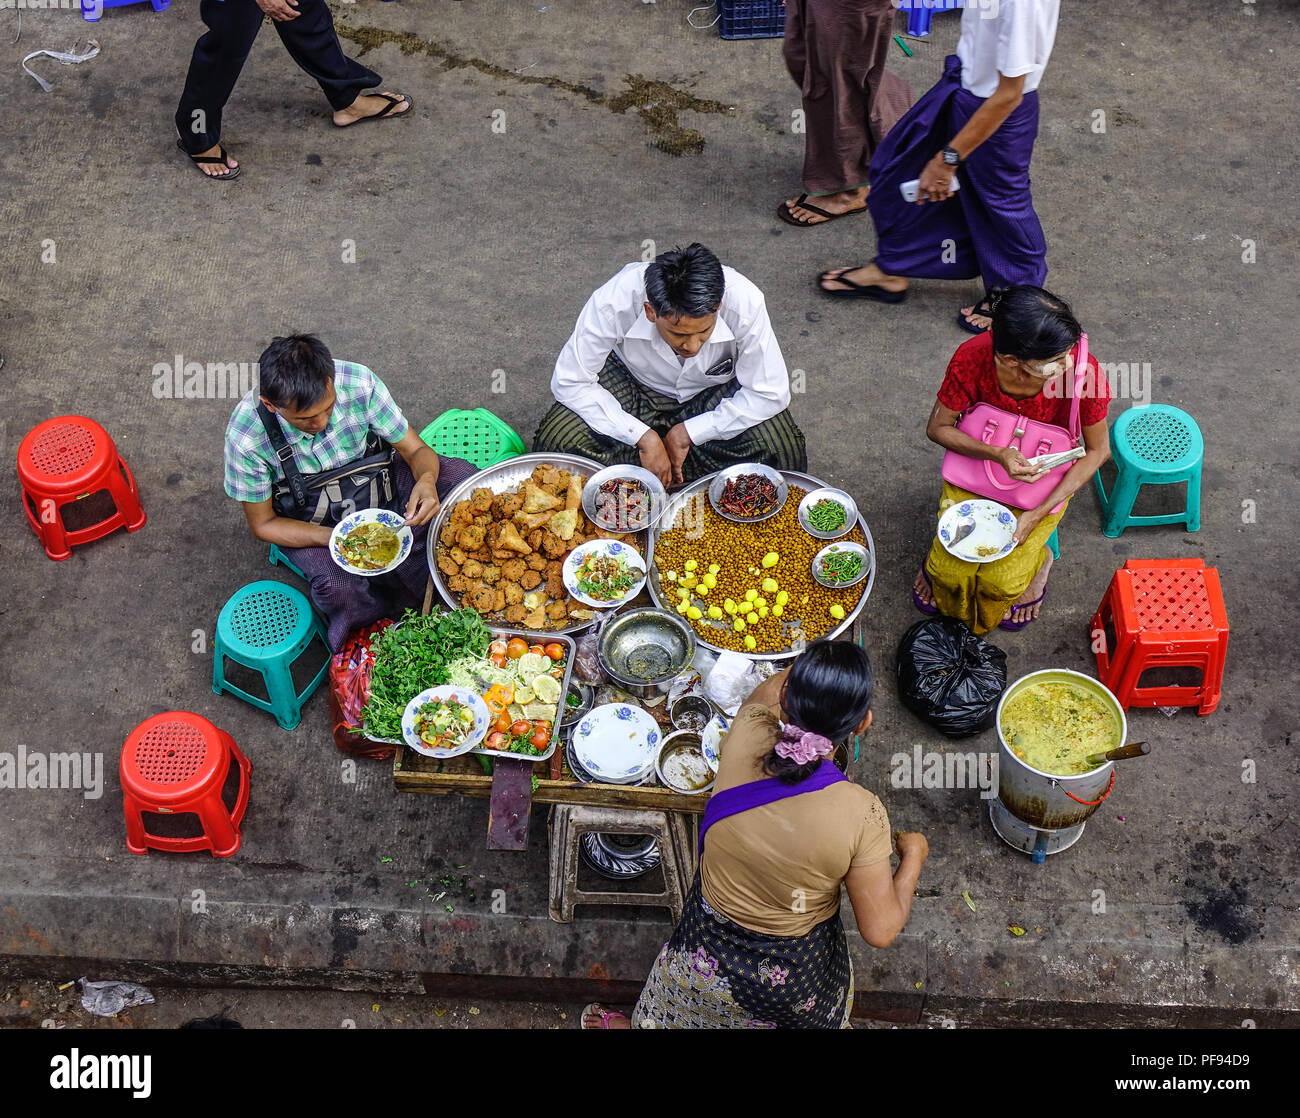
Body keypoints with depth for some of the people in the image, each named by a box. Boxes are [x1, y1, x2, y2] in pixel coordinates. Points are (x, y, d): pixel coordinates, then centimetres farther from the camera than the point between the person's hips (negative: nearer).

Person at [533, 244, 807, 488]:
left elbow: (770, 394, -24)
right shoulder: (613, 302, -35)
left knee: (784, 452, -26)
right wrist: (643, 436, -28)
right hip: (632, 382, 0)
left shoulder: (745, 302, -34)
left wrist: (688, 433, -24)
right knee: (556, 442, -25)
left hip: (716, 390, 1)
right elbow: (569, 382, -24)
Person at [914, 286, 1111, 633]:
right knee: (951, 570, -12)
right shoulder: (973, 358, -30)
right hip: (978, 459, 1)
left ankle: (1037, 559, 21)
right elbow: (937, 428, -13)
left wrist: (1038, 513, -20)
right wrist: (996, 454, -31)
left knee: (1001, 579, -13)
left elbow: (1097, 451, -14)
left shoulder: (1083, 370, -31)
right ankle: (943, 555, 24)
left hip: (1044, 477, 0)